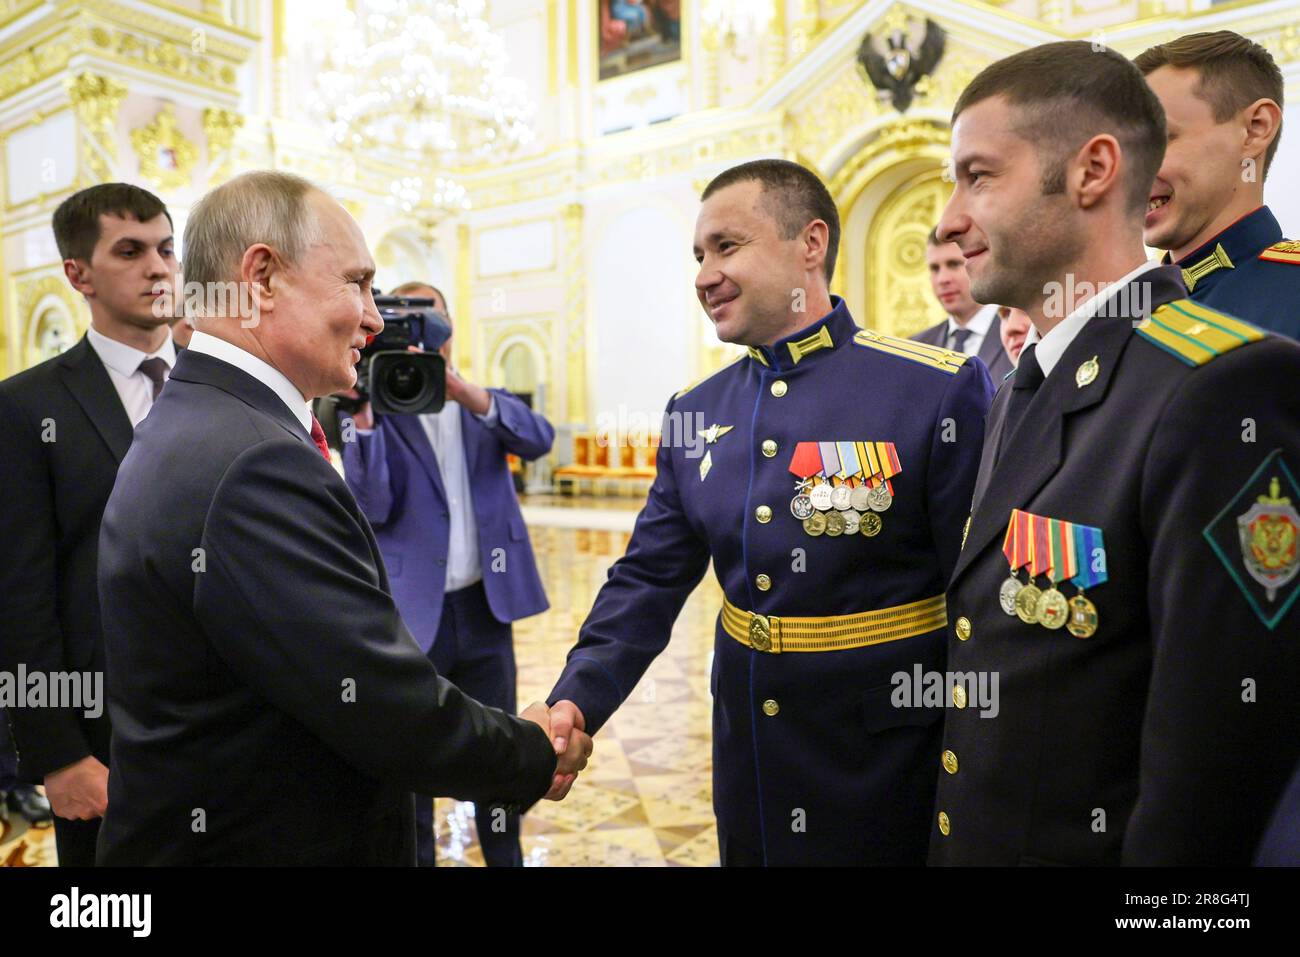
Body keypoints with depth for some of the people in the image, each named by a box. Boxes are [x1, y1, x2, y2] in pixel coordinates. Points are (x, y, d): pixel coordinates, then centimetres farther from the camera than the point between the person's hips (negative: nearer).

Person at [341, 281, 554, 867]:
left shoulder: (483, 403, 6)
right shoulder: (380, 411, -2)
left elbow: (538, 439, -14)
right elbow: (373, 507, -14)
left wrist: (465, 392, -27)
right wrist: (362, 416, -25)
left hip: (486, 607, 3)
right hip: (413, 614, -2)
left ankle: (505, 857, 33)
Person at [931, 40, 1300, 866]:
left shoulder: (1226, 390, -23)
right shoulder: (1021, 392, 4)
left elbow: (1216, 773, -25)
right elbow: (987, 662, 8)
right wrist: (949, 832, 10)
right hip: (964, 834, 8)